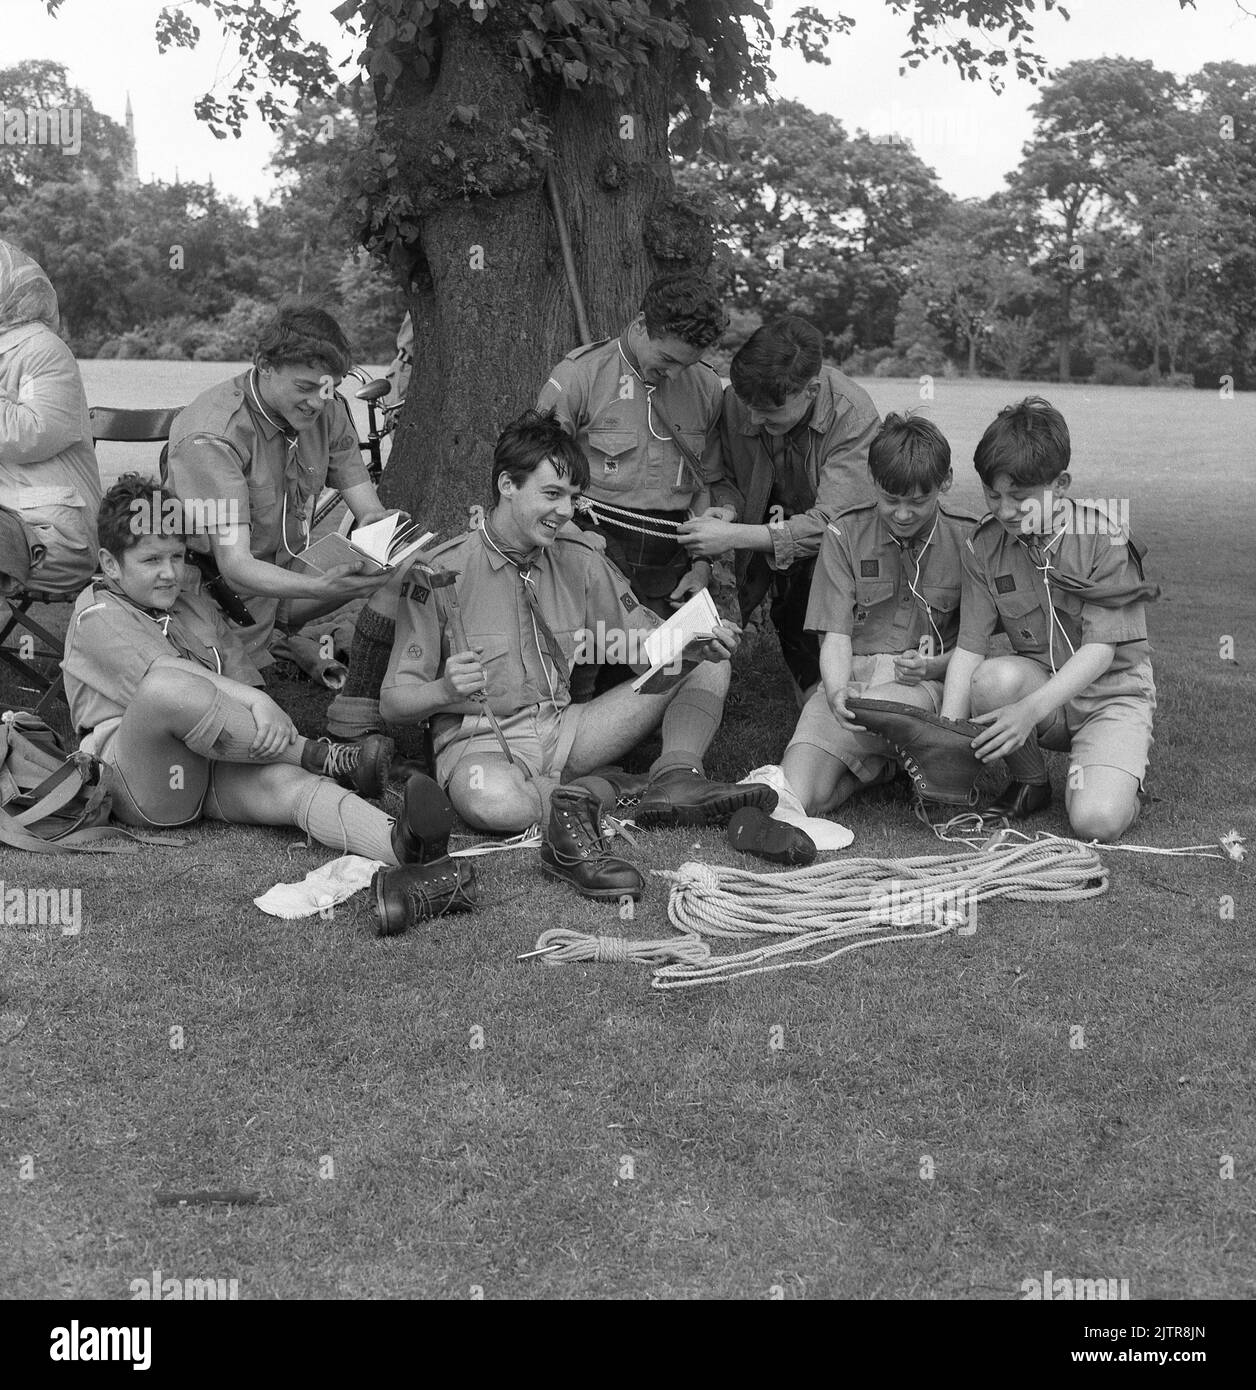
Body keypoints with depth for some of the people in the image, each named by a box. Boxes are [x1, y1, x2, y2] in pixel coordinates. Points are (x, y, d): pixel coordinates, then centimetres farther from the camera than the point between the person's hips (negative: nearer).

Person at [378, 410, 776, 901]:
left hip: (563, 730, 5)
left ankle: (676, 774, -23)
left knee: (708, 663, 0)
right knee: (489, 800, -44)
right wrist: (445, 690, -29)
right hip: (479, 740, -5)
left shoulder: (580, 559, 6)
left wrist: (698, 644, -17)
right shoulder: (441, 572, -9)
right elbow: (393, 703, -7)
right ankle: (614, 789, -20)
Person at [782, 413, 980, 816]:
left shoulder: (969, 540, 5)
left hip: (928, 686, -1)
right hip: (851, 677, 2)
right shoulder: (845, 534, 5)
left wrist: (935, 666, -17)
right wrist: (837, 692, -23)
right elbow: (836, 635, -1)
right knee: (797, 801, -22)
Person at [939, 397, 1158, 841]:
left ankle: (1119, 779, 13)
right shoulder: (984, 548, -7)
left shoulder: (1103, 539, -17)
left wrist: (1030, 709, -36)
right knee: (993, 679, -33)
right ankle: (1029, 782, -3)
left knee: (1097, 821, -26)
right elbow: (968, 647, -9)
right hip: (1038, 681, 3)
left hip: (1112, 691, -3)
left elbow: (1101, 650, -22)